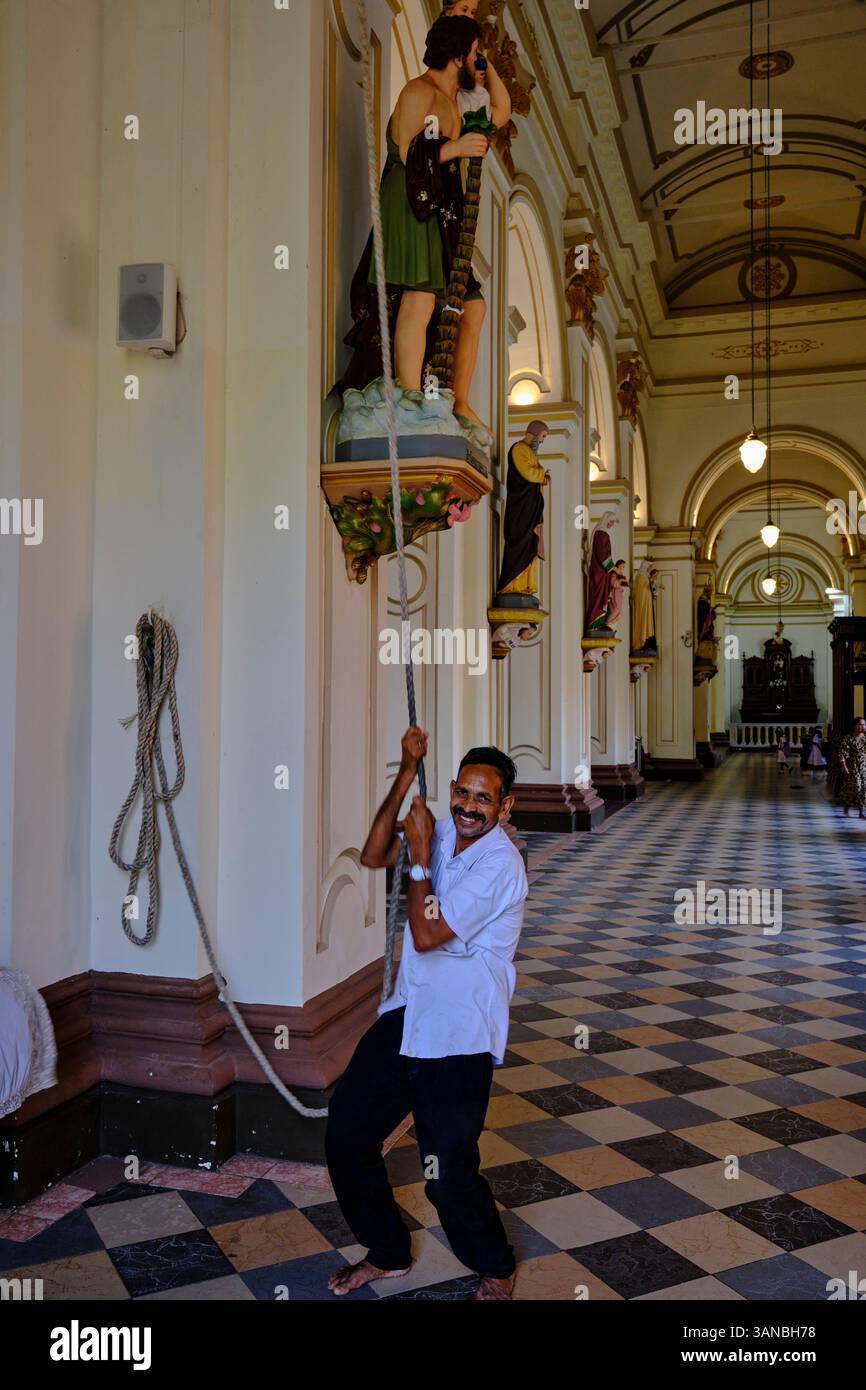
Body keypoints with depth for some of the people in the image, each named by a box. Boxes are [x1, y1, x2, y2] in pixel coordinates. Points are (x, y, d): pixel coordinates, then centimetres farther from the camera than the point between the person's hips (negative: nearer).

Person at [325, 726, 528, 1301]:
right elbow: (373, 855, 0)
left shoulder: (500, 864, -21)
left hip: (458, 1038, -7)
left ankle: (497, 1270, 30)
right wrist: (407, 774, -6)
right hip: (408, 1016, 8)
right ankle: (388, 1253, 34)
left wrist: (421, 855, -15)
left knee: (449, 1174, -2)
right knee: (346, 1132, 11)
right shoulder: (444, 832, 3)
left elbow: (427, 935, -22)